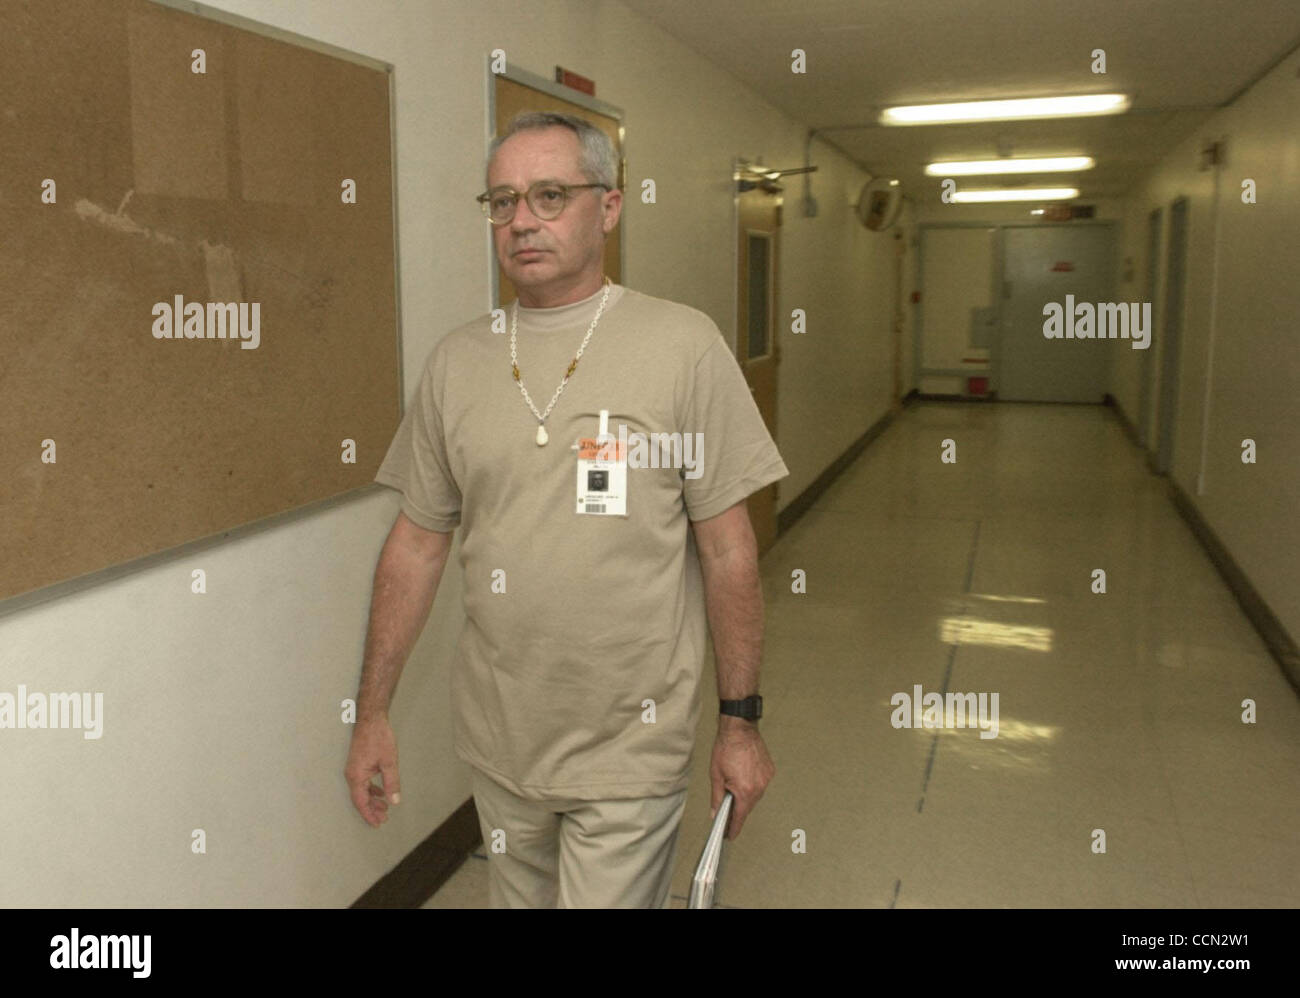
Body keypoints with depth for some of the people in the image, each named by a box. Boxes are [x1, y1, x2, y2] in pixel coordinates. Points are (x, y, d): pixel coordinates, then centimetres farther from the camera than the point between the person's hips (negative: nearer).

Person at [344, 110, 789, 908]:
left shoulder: (684, 344, -10)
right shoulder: (457, 361, 2)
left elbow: (728, 550, -8)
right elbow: (417, 544, 5)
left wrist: (741, 720, -5)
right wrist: (374, 711, 6)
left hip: (630, 748, -4)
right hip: (499, 740, 4)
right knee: (519, 897, 22)